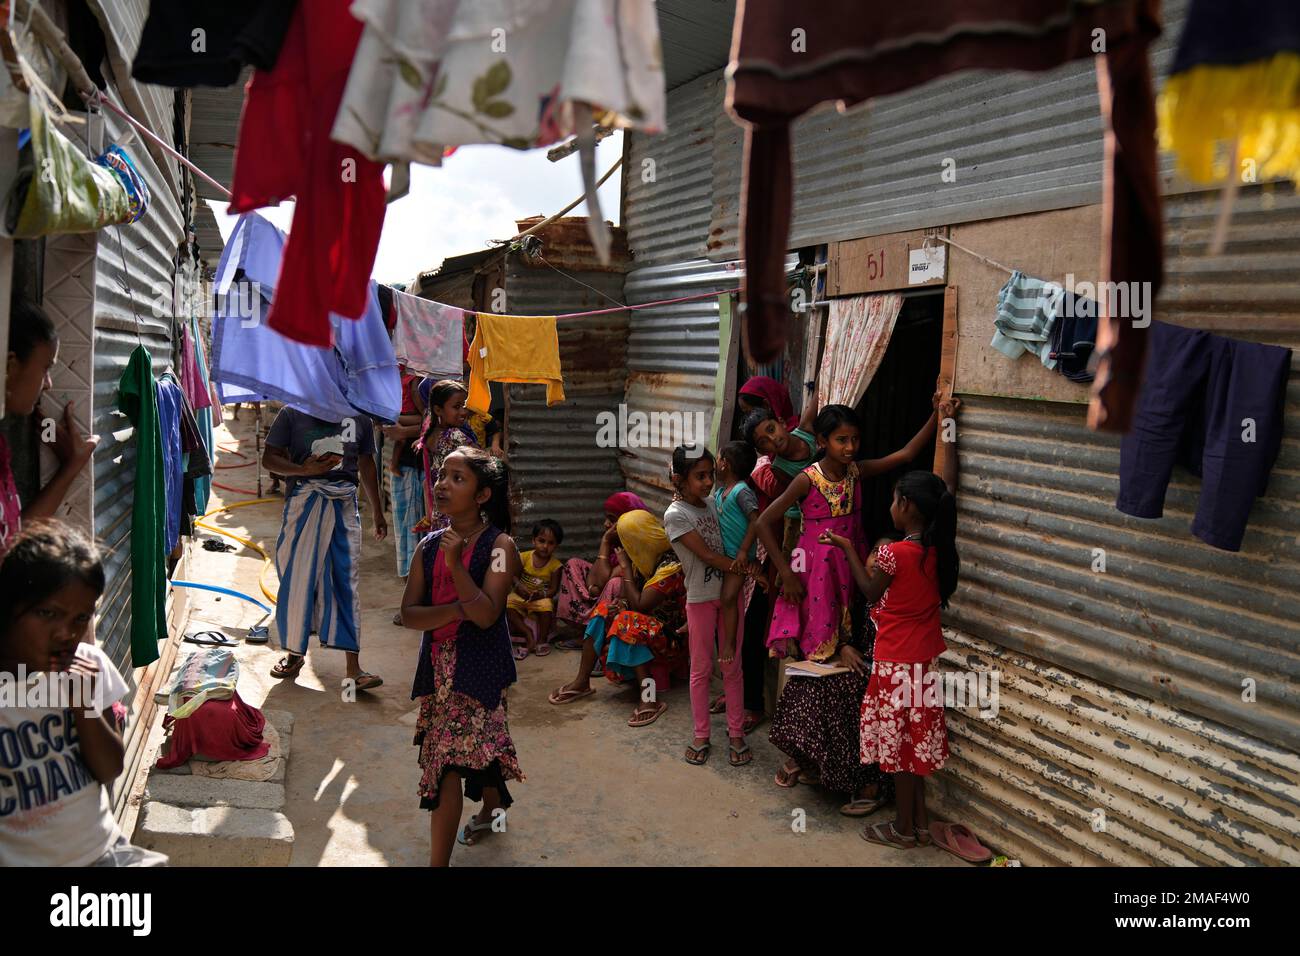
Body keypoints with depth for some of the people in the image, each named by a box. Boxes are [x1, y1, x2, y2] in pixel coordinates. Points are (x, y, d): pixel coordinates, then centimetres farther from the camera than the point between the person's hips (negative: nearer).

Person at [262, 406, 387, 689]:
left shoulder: (359, 418, 8)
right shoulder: (293, 413, 0)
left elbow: (366, 465, 18)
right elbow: (269, 458, 0)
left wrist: (377, 513, 20)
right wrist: (304, 469, -19)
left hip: (344, 504, 1)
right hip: (304, 502, -1)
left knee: (347, 581, -1)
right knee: (297, 578, 4)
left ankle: (353, 668, 1)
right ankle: (294, 653, 25)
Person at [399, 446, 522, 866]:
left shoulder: (499, 545, -13)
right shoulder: (430, 545, 2)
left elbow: (487, 614, -22)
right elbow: (409, 613, -4)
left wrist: (457, 563, -26)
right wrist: (457, 610, -21)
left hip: (479, 665, -6)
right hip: (439, 663, 6)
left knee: (449, 762, -7)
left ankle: (439, 861, 3)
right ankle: (492, 807, 50)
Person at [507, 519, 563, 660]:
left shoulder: (555, 565, -7)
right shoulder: (524, 557, -4)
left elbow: (554, 589, -8)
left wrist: (541, 594, -28)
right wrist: (519, 585, -24)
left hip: (541, 599, -2)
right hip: (521, 596, 2)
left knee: (547, 606, -35)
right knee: (506, 605, -28)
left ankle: (542, 639, -11)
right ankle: (527, 633, -12)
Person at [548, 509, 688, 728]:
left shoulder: (670, 566, -22)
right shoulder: (644, 559, 4)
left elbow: (639, 605, -25)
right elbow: (625, 599, 6)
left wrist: (626, 567, -17)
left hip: (671, 636, -9)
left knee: (629, 622, -32)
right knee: (603, 611, -5)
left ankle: (650, 698, -36)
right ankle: (582, 682, -6)